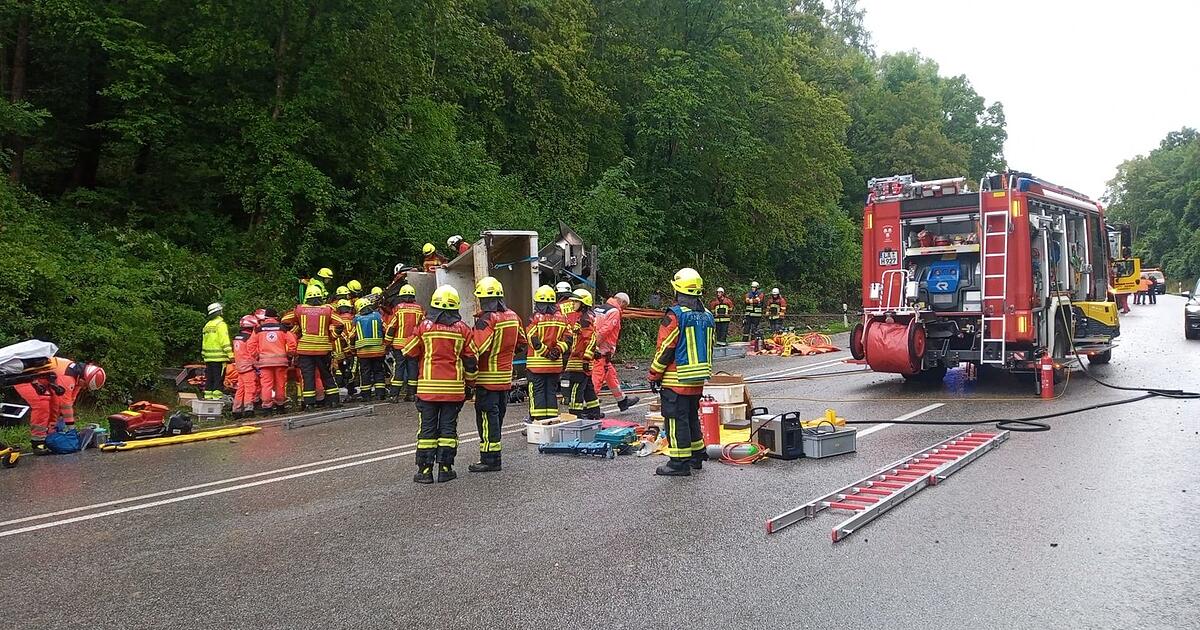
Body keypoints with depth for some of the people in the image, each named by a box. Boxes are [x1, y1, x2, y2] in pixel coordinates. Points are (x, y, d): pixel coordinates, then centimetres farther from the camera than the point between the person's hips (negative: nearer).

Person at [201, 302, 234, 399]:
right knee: (218, 378, -7)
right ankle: (216, 396, -11)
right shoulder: (220, 324, -9)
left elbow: (203, 341, 19)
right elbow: (225, 341, -16)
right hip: (219, 357, -8)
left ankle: (208, 396, 14)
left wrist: (203, 355, 22)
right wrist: (230, 355, -18)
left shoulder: (207, 325, 17)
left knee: (209, 378, 12)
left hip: (208, 358, 8)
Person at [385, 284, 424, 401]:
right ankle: (411, 394, 7)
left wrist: (387, 342, 4)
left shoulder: (399, 308, -3)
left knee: (398, 368, 1)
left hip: (399, 343, -2)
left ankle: (394, 394, -1)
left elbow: (391, 326, -3)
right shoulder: (419, 309, 4)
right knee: (412, 367, 7)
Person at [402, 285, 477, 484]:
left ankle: (425, 469, 6)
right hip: (454, 387, 1)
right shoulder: (463, 328, 0)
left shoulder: (424, 326, -3)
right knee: (448, 428, 7)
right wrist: (470, 383, 14)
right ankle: (445, 468, 8)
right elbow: (470, 359, 4)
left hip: (428, 386, -1)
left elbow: (409, 353, 5)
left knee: (427, 428, 5)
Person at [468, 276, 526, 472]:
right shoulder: (513, 316, 7)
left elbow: (476, 348, -26)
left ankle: (490, 459, -1)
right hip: (506, 375, 8)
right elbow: (521, 342, 19)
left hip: (488, 377, -8)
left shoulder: (487, 319, -17)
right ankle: (494, 455, 25)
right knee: (498, 414, 16)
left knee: (487, 417, -3)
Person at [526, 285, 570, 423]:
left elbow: (533, 340, -13)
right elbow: (567, 339, 2)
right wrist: (557, 350, -5)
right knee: (552, 392, 11)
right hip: (555, 365, 4)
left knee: (537, 393, 1)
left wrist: (546, 353, -8)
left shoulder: (535, 318, -8)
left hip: (537, 363, -4)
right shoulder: (561, 318, 5)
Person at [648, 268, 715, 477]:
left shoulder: (675, 316, -15)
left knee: (676, 420, -3)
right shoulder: (707, 316, 9)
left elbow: (664, 350, -14)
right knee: (692, 417, 20)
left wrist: (654, 376, -5)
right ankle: (696, 456, 29)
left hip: (676, 380, -8)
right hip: (698, 381, 8)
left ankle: (680, 462, -1)